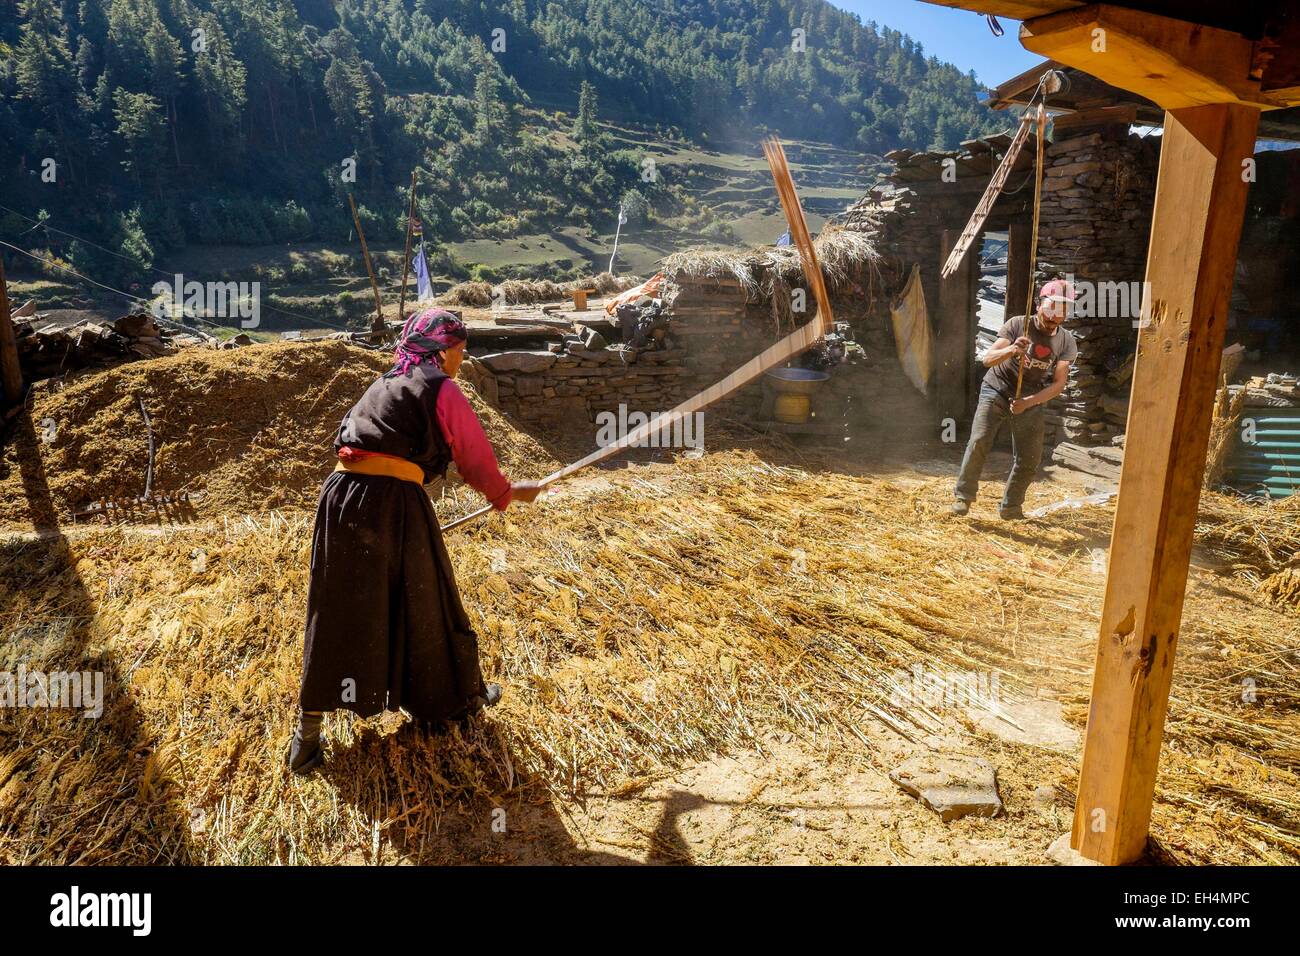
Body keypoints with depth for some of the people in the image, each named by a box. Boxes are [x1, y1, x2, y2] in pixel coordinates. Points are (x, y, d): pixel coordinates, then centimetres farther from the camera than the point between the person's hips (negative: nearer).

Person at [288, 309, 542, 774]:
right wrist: (509, 492, 20)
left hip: (340, 497, 6)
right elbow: (475, 458, 2)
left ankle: (308, 730, 16)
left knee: (339, 615, 11)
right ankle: (459, 696, 34)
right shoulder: (442, 390, 0)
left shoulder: (384, 385, 23)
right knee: (424, 605, 12)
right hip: (394, 503, -6)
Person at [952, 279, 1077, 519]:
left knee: (1029, 461, 2)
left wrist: (1029, 402, -22)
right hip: (997, 391, -3)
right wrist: (1010, 350, -41)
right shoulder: (1018, 325, -13)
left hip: (1032, 401, 3)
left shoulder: (1066, 342, -5)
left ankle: (1011, 507, 19)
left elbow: (1058, 383, -7)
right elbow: (988, 358, -19)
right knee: (979, 441, -20)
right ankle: (964, 496, -8)